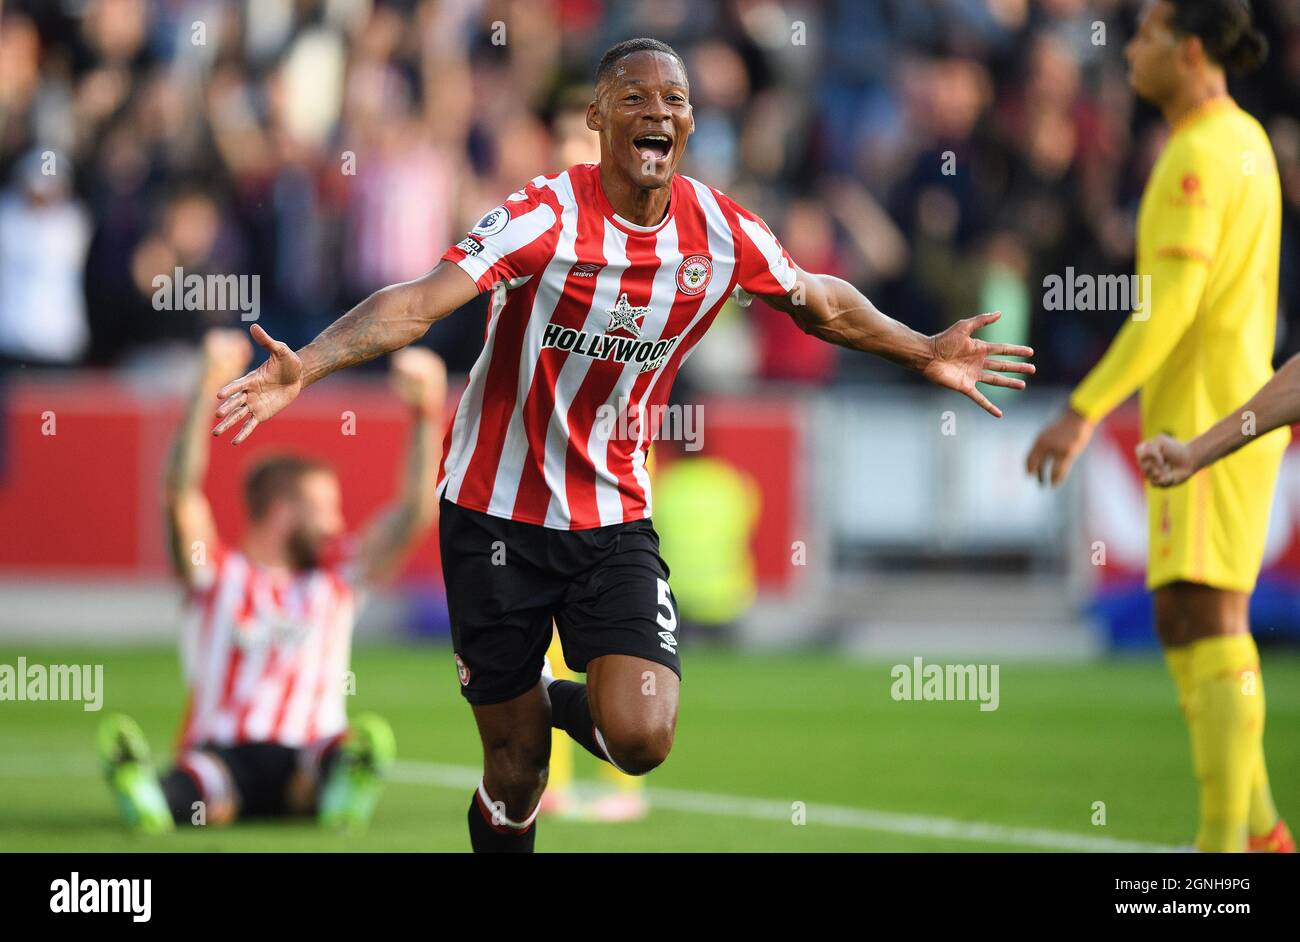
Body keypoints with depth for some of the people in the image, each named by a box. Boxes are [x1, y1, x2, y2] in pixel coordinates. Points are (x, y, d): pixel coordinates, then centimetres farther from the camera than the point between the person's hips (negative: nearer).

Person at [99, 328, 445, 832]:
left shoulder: (337, 575, 20)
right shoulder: (217, 574, 10)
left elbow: (416, 512, 14)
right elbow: (181, 494, -7)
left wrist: (426, 415, 1)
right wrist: (206, 391, -18)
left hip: (306, 765, 3)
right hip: (223, 752, -3)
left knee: (367, 738, -33)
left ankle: (346, 790, -64)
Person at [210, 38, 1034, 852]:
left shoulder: (723, 232, -4)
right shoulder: (547, 217, -18)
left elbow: (821, 302, 17)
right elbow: (421, 302, -30)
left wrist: (924, 354, 20)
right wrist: (304, 368, -43)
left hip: (615, 517, 3)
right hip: (497, 513, -3)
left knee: (641, 739, -17)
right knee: (515, 768, 2)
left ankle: (564, 703, 18)